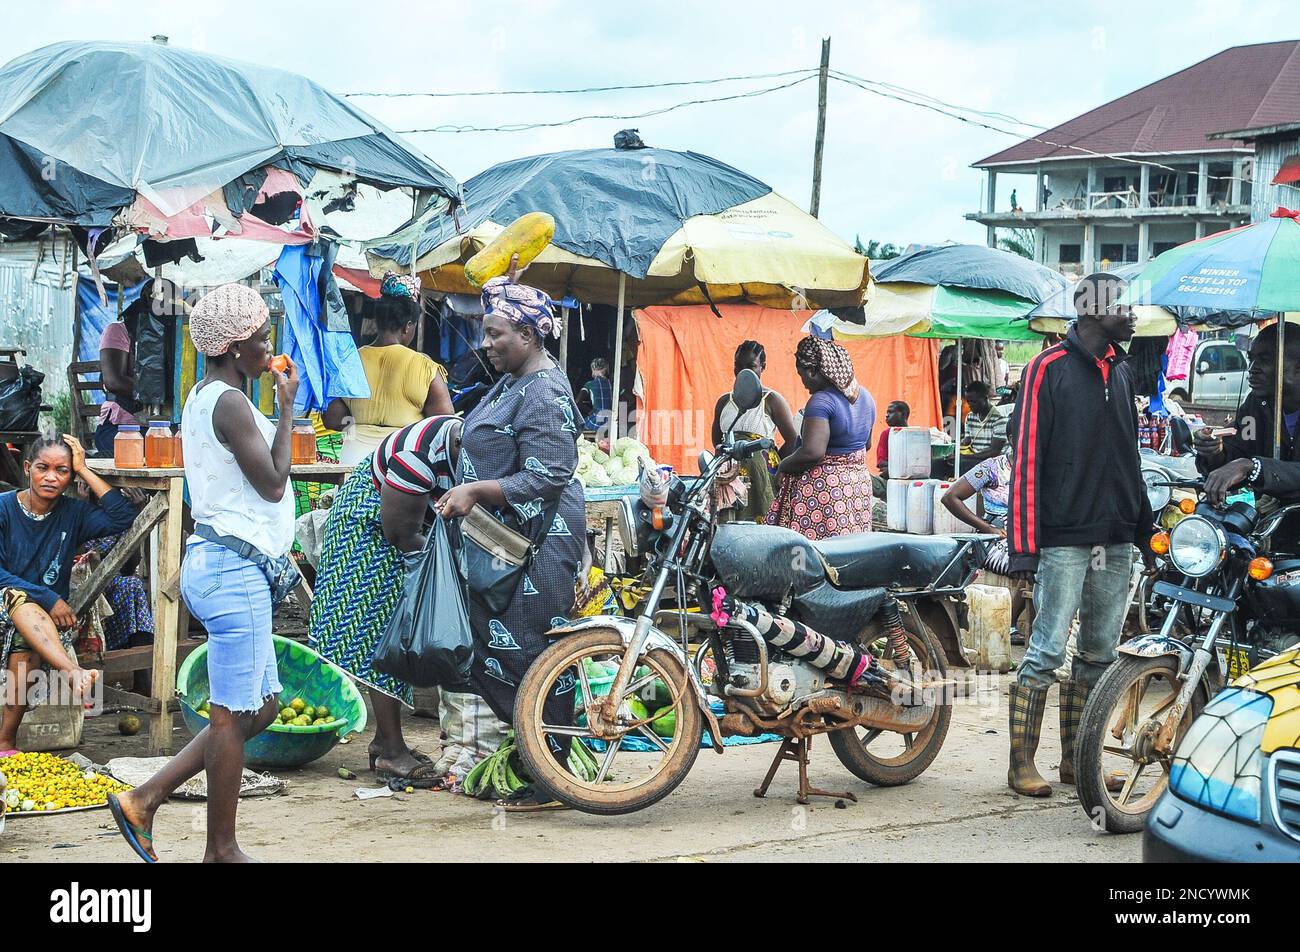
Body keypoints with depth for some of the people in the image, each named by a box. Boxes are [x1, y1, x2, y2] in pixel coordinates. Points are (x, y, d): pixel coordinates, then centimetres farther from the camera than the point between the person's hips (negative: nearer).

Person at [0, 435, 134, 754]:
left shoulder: (72, 513, 6)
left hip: (49, 619, 2)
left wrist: (84, 470, -8)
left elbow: (123, 518, -11)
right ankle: (74, 672, -59)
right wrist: (49, 599, -19)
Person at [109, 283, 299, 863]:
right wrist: (287, 407, -8)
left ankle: (144, 800, 15)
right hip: (234, 569, -11)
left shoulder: (205, 397, 15)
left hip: (215, 562, 11)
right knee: (234, 716, -1)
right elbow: (273, 484, -13)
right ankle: (221, 852, 8)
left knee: (262, 706, 16)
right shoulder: (230, 403, -15)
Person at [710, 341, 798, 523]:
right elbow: (716, 440, 25)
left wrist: (771, 464, -2)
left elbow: (793, 441, 0)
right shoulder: (724, 401, 17)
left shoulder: (772, 400, 3)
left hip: (761, 475, -4)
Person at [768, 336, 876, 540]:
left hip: (824, 490, -9)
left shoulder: (822, 401, -18)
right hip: (860, 485, 9)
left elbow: (813, 452, -26)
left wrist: (782, 467, -12)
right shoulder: (865, 397, 10)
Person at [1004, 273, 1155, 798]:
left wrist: (1144, 529, 18)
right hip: (1065, 539, -7)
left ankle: (1074, 759, 17)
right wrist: (1024, 544, -14)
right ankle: (1021, 763, 0)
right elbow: (1026, 458, -10)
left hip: (1115, 540, 7)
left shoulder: (1120, 372, 16)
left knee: (1099, 654, 9)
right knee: (1047, 651, -6)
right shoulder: (1049, 368, -6)